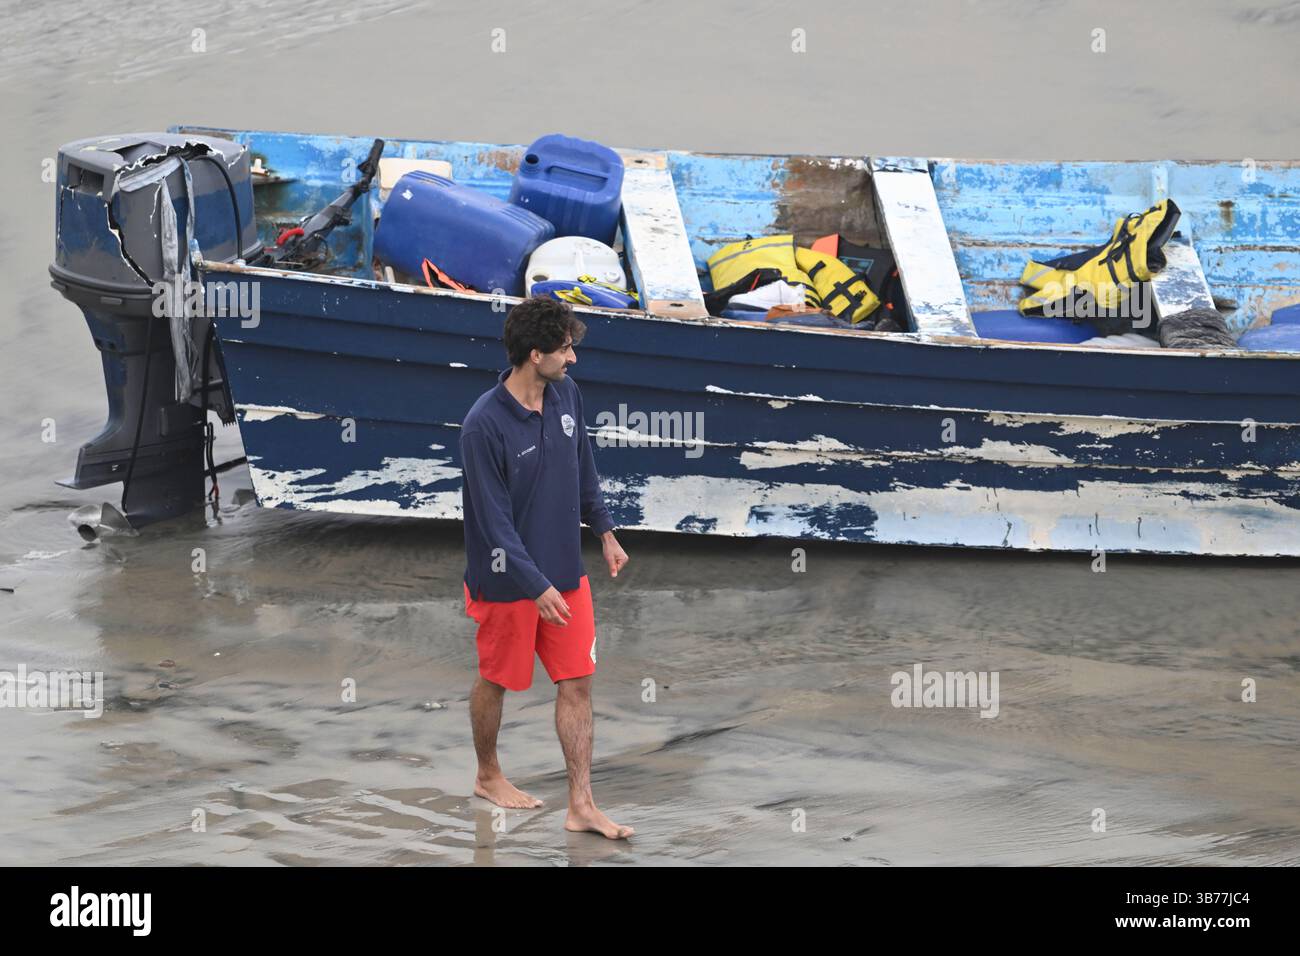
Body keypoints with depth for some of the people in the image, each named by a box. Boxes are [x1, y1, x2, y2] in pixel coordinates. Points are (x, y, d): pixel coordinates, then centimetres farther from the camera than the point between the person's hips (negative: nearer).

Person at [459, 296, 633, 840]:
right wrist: (537, 588, -24)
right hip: (507, 582, -6)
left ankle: (581, 807, 10)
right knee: (497, 682, 14)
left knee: (577, 683, 5)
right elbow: (495, 521, -23)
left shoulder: (566, 394, -5)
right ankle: (488, 777, 38)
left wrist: (604, 531, 17)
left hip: (565, 572, 6)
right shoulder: (484, 426, -26)